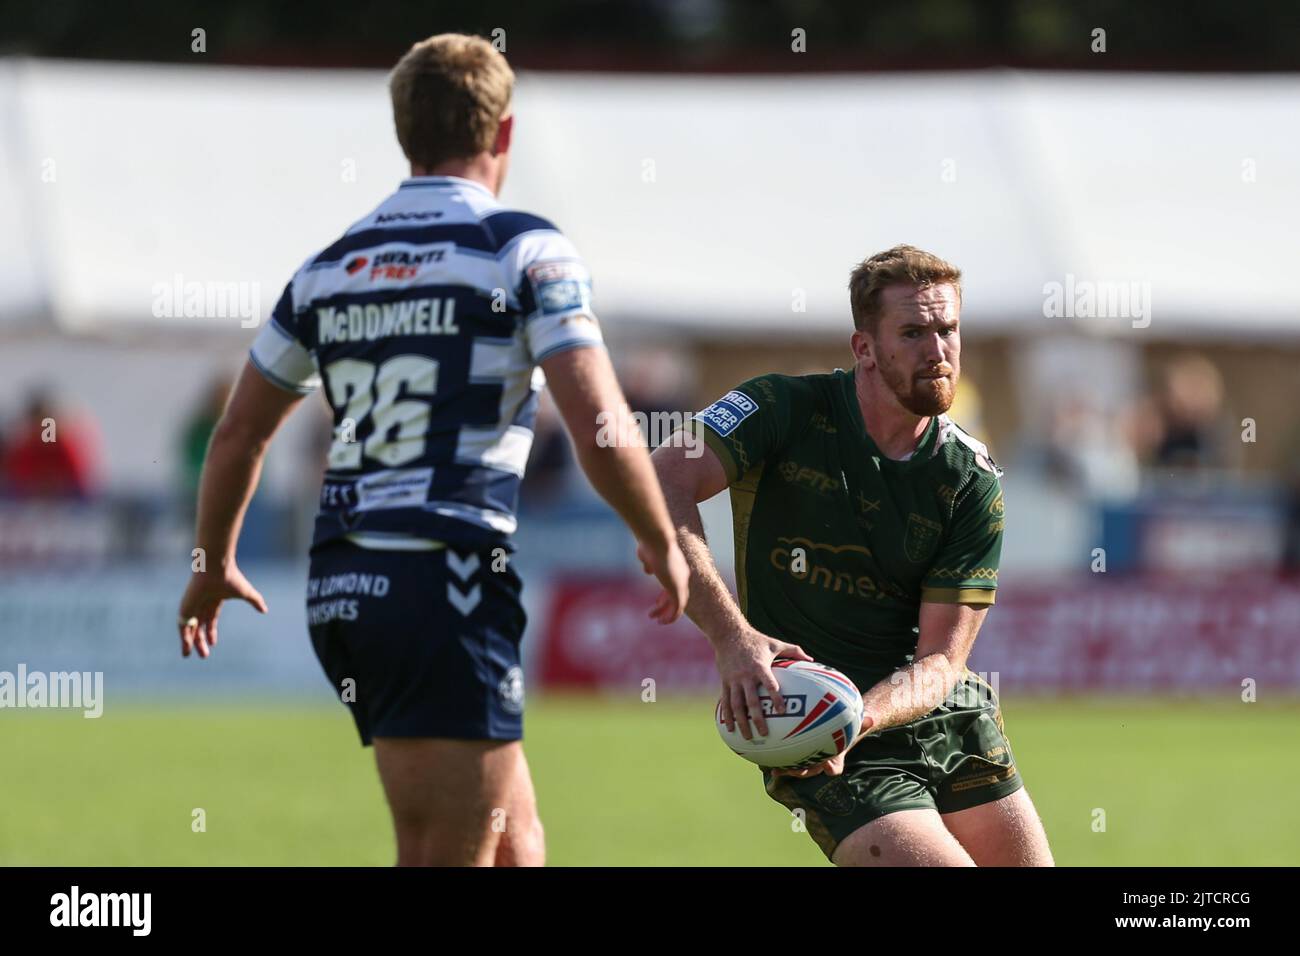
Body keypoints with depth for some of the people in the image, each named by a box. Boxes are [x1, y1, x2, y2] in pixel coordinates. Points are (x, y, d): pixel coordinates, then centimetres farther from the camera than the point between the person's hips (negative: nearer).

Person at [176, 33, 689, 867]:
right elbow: (601, 429, -13)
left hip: (341, 588, 7)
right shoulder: (524, 251, -5)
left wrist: (215, 568, 36)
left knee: (513, 842, 17)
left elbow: (239, 435, 21)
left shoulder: (330, 267, 13)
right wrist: (662, 544, 3)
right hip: (446, 588, -7)